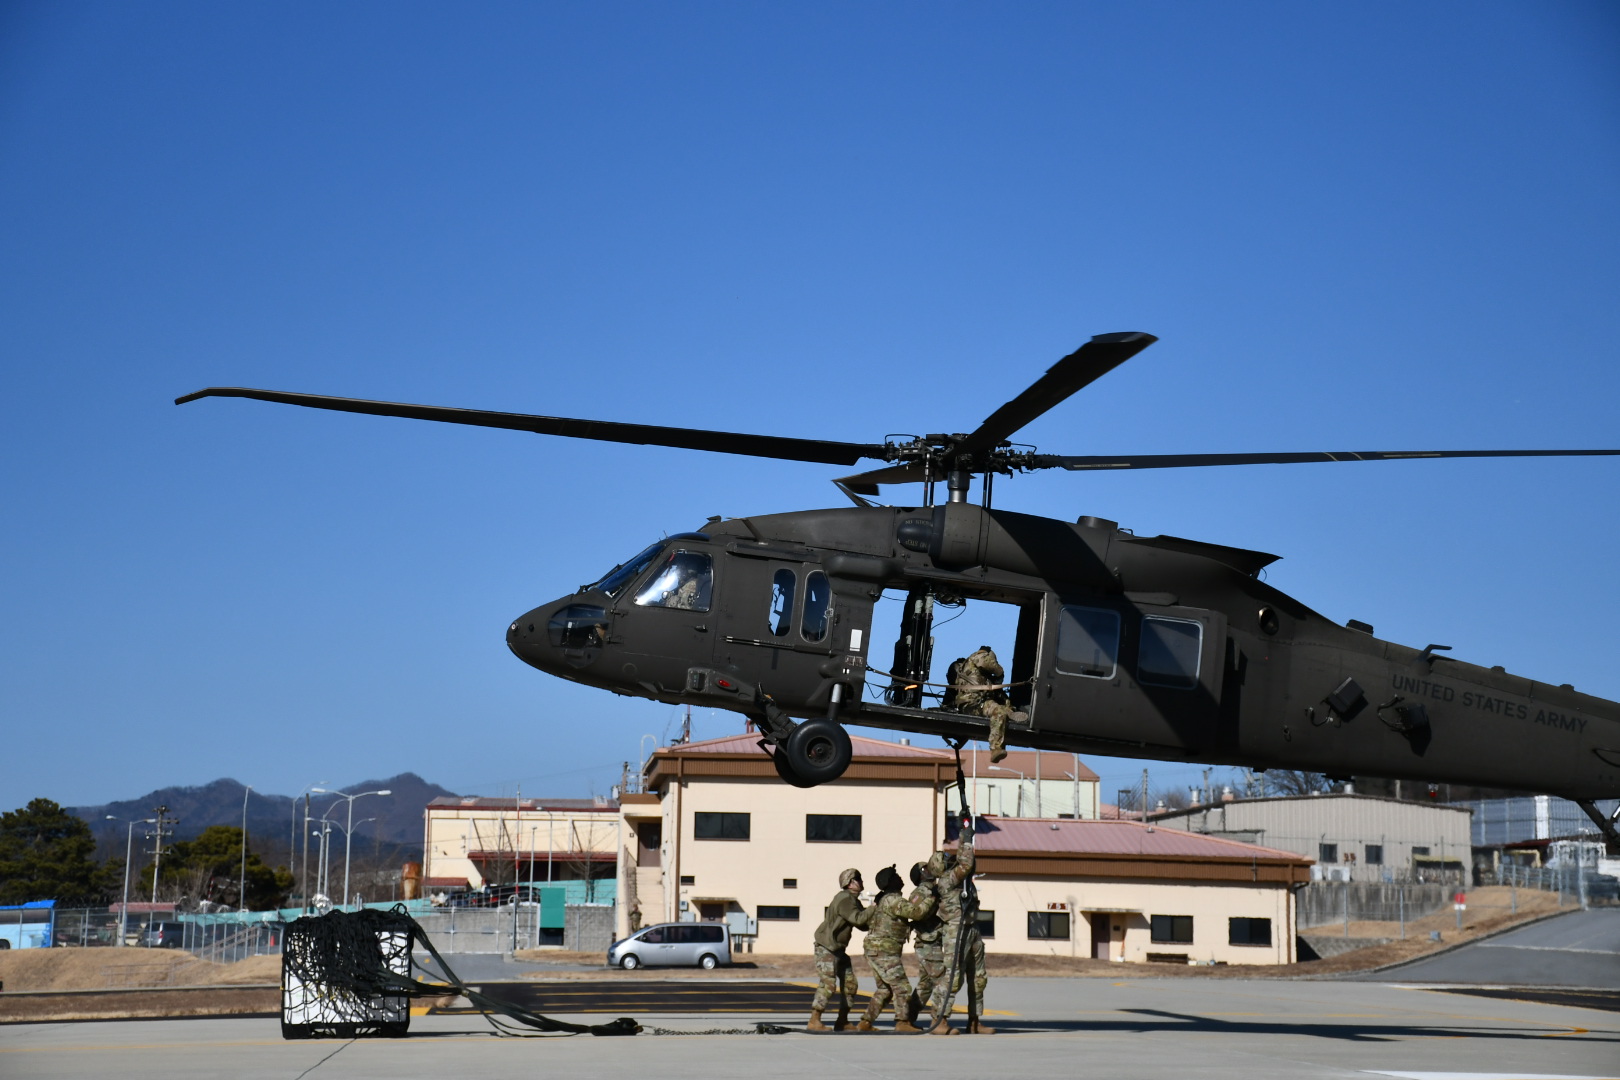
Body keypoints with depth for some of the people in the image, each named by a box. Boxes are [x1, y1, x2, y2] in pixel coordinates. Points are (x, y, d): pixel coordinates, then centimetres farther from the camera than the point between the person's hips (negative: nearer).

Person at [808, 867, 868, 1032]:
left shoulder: (853, 900, 14)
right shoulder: (844, 899, -17)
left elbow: (863, 924, 14)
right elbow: (858, 919, -27)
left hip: (839, 949, 10)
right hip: (827, 948, -10)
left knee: (850, 984, 9)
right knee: (828, 984, -17)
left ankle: (842, 1021, 15)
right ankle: (814, 1022, -16)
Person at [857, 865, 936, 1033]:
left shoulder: (883, 900, 17)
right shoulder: (894, 900, -15)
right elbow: (917, 912, -24)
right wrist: (931, 899, -12)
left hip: (874, 950, 10)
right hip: (884, 951, -10)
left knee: (884, 989, 15)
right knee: (901, 987, -8)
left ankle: (865, 1023, 13)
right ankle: (902, 1022, -11)